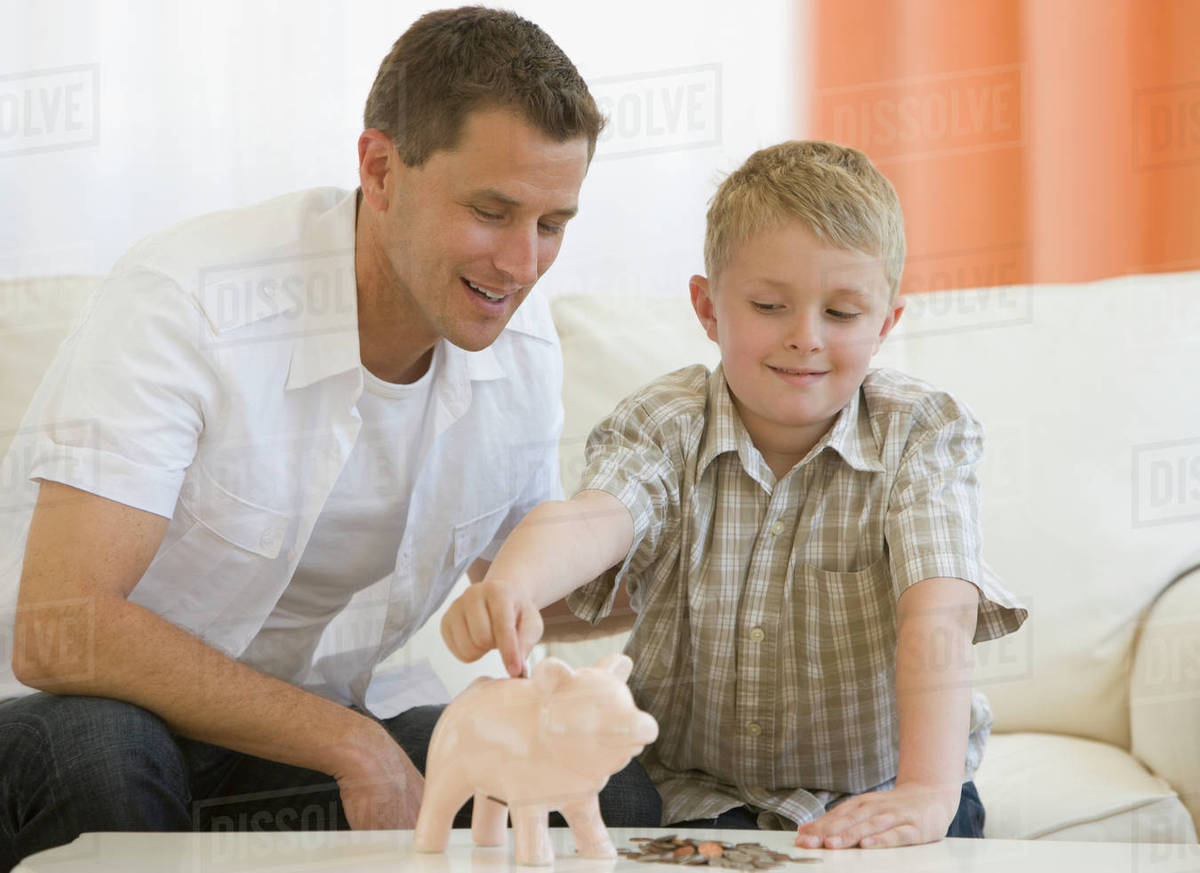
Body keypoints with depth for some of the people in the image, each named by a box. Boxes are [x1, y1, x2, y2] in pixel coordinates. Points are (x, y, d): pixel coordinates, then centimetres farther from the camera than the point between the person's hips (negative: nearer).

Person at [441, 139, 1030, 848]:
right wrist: (511, 585, -53)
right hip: (698, 796, 1)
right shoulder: (666, 426, -6)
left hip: (875, 796, 0)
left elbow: (939, 611, -24)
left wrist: (929, 790, -42)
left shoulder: (922, 435, -9)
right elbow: (592, 519, -28)